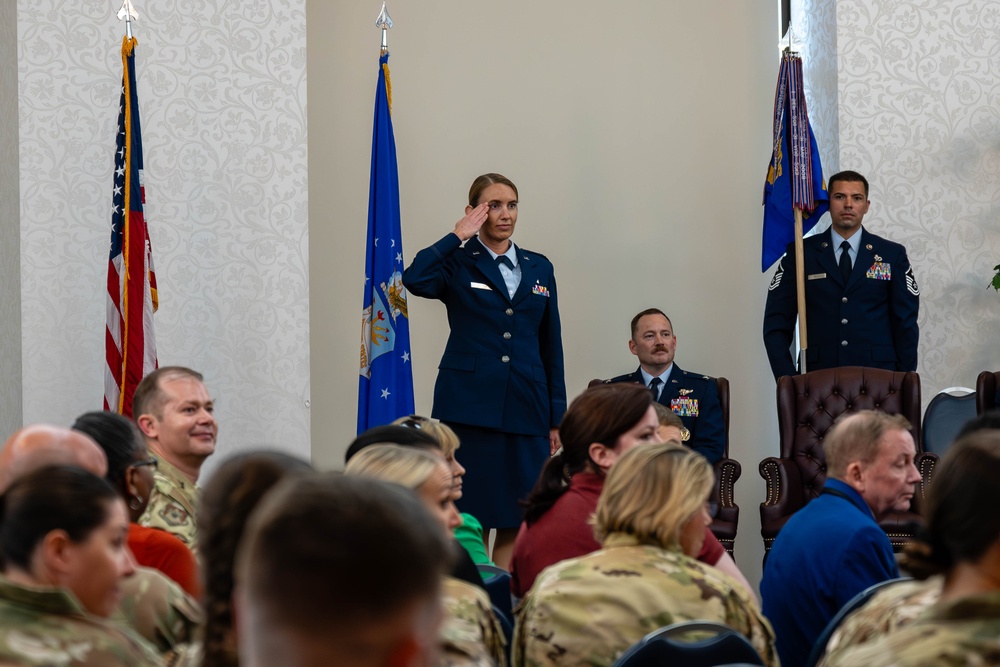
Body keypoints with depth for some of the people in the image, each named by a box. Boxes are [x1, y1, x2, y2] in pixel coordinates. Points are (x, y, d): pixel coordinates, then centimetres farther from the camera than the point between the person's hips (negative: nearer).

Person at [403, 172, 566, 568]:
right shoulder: (458, 263, 3)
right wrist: (459, 237, -10)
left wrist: (557, 416, 10)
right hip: (470, 406, -3)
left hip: (526, 409, 3)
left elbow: (551, 345, 15)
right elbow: (416, 279, -20)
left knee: (517, 520, 0)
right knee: (469, 519, -3)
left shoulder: (539, 268, 14)